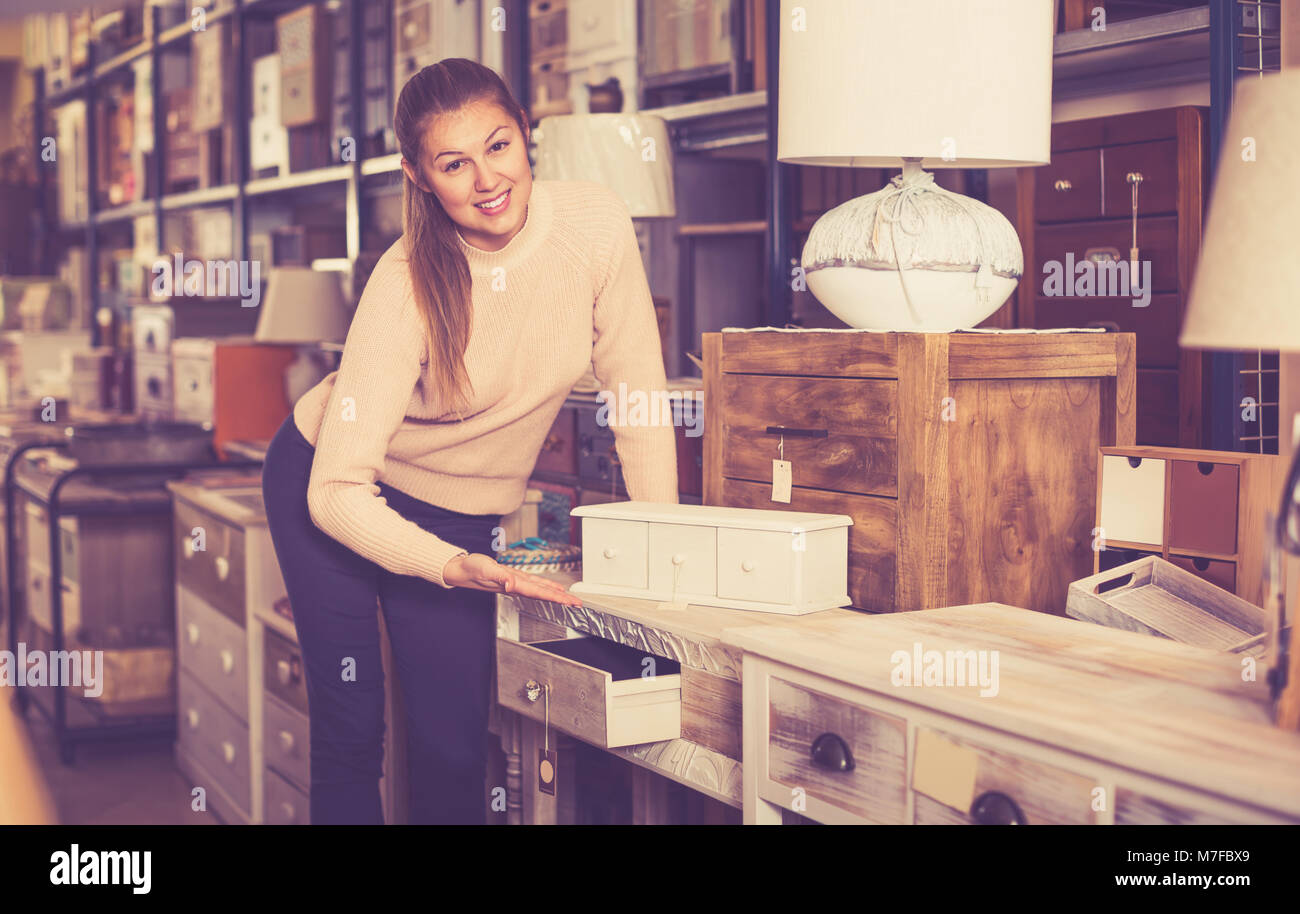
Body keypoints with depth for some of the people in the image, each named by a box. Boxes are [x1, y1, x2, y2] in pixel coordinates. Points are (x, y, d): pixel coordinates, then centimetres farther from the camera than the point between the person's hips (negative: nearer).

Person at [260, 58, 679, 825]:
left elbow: (638, 394, -9)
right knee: (350, 735, 0)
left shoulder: (595, 225, -19)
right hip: (328, 490, -3)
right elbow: (337, 491, -28)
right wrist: (459, 569, -41)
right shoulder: (407, 285, -27)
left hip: (464, 512, 3)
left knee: (455, 750, 1)